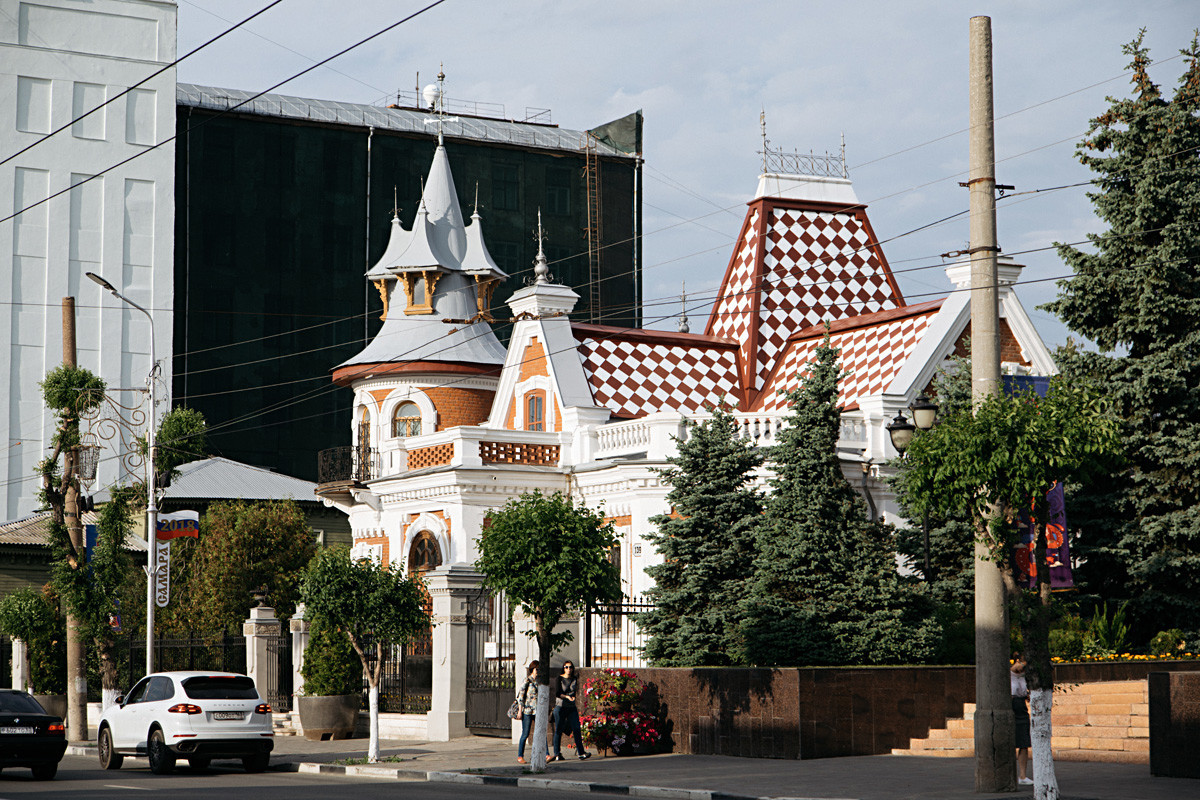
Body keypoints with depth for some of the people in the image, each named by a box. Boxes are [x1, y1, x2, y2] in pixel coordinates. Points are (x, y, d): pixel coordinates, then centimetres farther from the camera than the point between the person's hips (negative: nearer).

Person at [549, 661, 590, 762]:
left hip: (572, 708, 4)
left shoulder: (575, 679, 10)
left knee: (577, 730, -6)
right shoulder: (559, 679, -3)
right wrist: (567, 697, -24)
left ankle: (581, 753, -9)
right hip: (561, 707, -4)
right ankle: (557, 754, 8)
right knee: (558, 731, 0)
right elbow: (556, 693, -13)